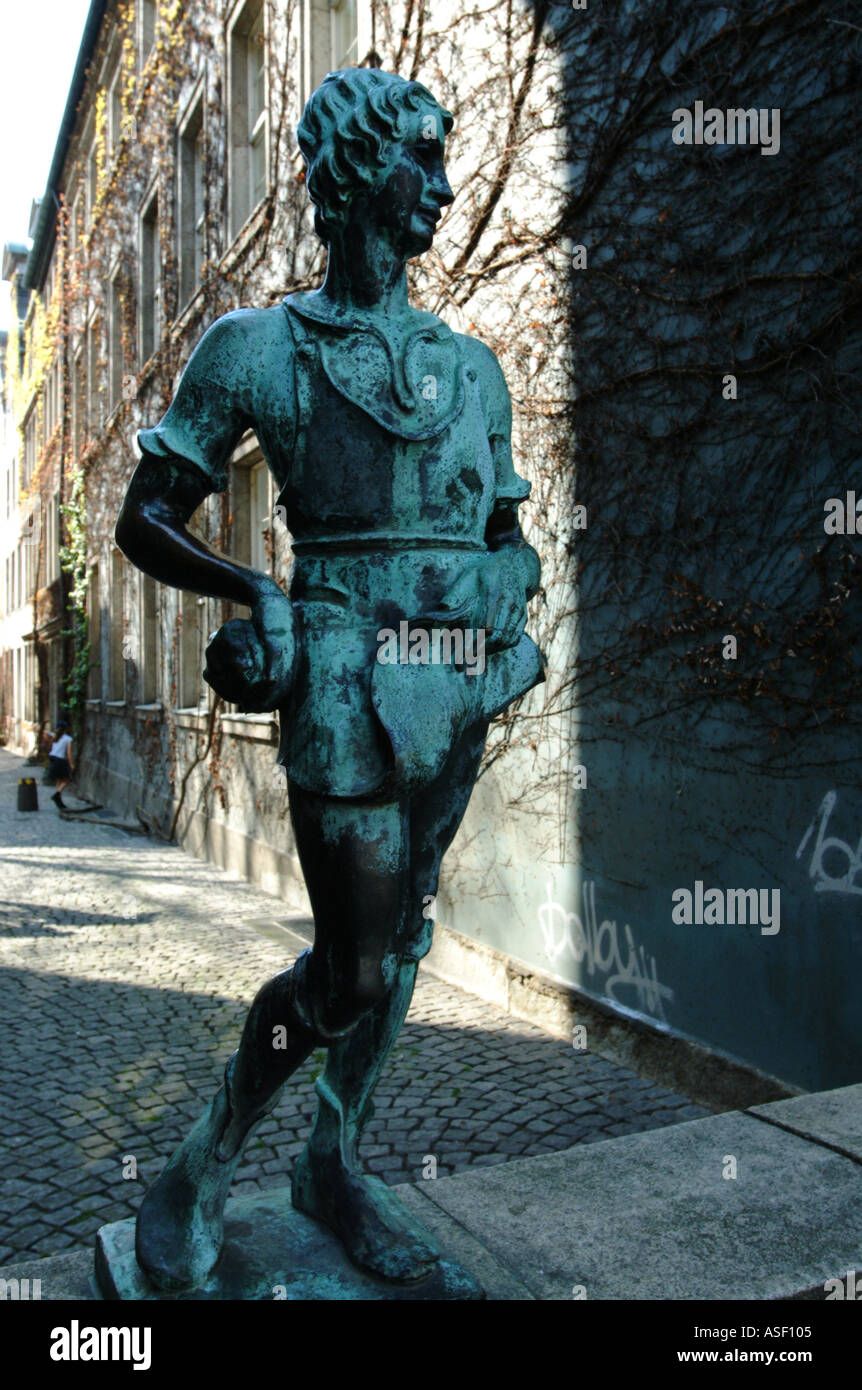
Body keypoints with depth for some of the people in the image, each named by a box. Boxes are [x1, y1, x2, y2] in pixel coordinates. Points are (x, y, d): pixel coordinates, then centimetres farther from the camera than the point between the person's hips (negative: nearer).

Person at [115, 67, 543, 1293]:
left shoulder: (472, 363, 17)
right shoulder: (257, 348, 2)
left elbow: (507, 531, 24)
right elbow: (145, 522, 3)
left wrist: (511, 604, 4)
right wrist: (263, 596, -12)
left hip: (461, 687, 6)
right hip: (352, 687, -6)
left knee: (403, 934, 12)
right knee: (351, 969, -5)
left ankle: (335, 1165, 31)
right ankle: (200, 1170, 20)